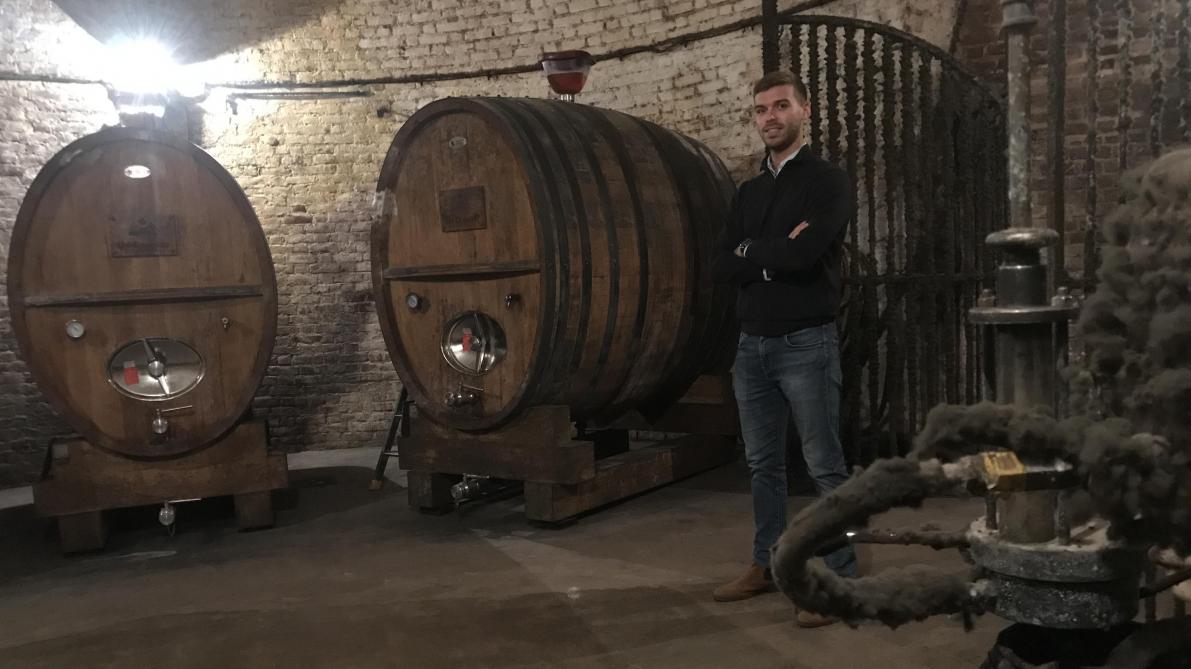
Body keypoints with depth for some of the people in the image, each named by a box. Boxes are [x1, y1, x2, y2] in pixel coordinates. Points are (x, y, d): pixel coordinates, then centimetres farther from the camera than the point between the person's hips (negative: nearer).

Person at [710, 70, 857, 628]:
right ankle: (766, 565, 27)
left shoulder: (828, 181, -5)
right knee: (763, 464, 14)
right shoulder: (749, 192, 14)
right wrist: (774, 256, -12)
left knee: (825, 467, -1)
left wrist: (750, 251, -4)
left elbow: (803, 254, -22)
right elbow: (720, 268, 4)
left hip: (806, 344, -6)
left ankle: (841, 578, 9)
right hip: (752, 344, 7)